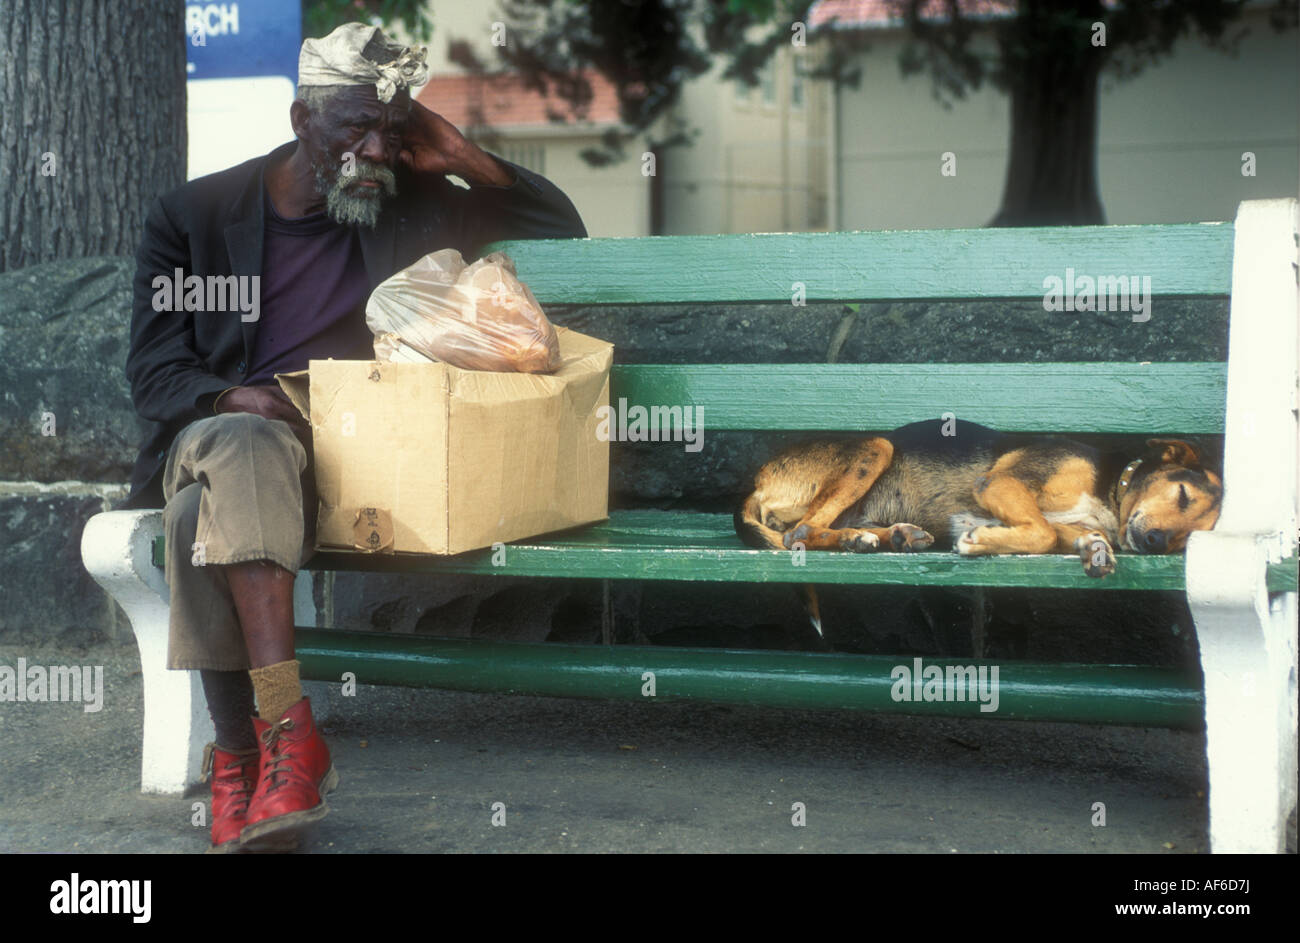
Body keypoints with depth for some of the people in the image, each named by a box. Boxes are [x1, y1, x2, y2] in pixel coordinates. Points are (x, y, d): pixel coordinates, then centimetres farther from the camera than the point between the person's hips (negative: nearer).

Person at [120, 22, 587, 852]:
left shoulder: (411, 207, 16)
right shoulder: (195, 215, 11)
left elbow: (562, 230, 21)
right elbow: (154, 371, 6)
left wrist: (464, 159, 6)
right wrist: (234, 398, -16)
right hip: (218, 434, 0)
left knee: (209, 515, -34)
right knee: (244, 447, -39)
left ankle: (241, 758, -35)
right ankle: (289, 733, -44)